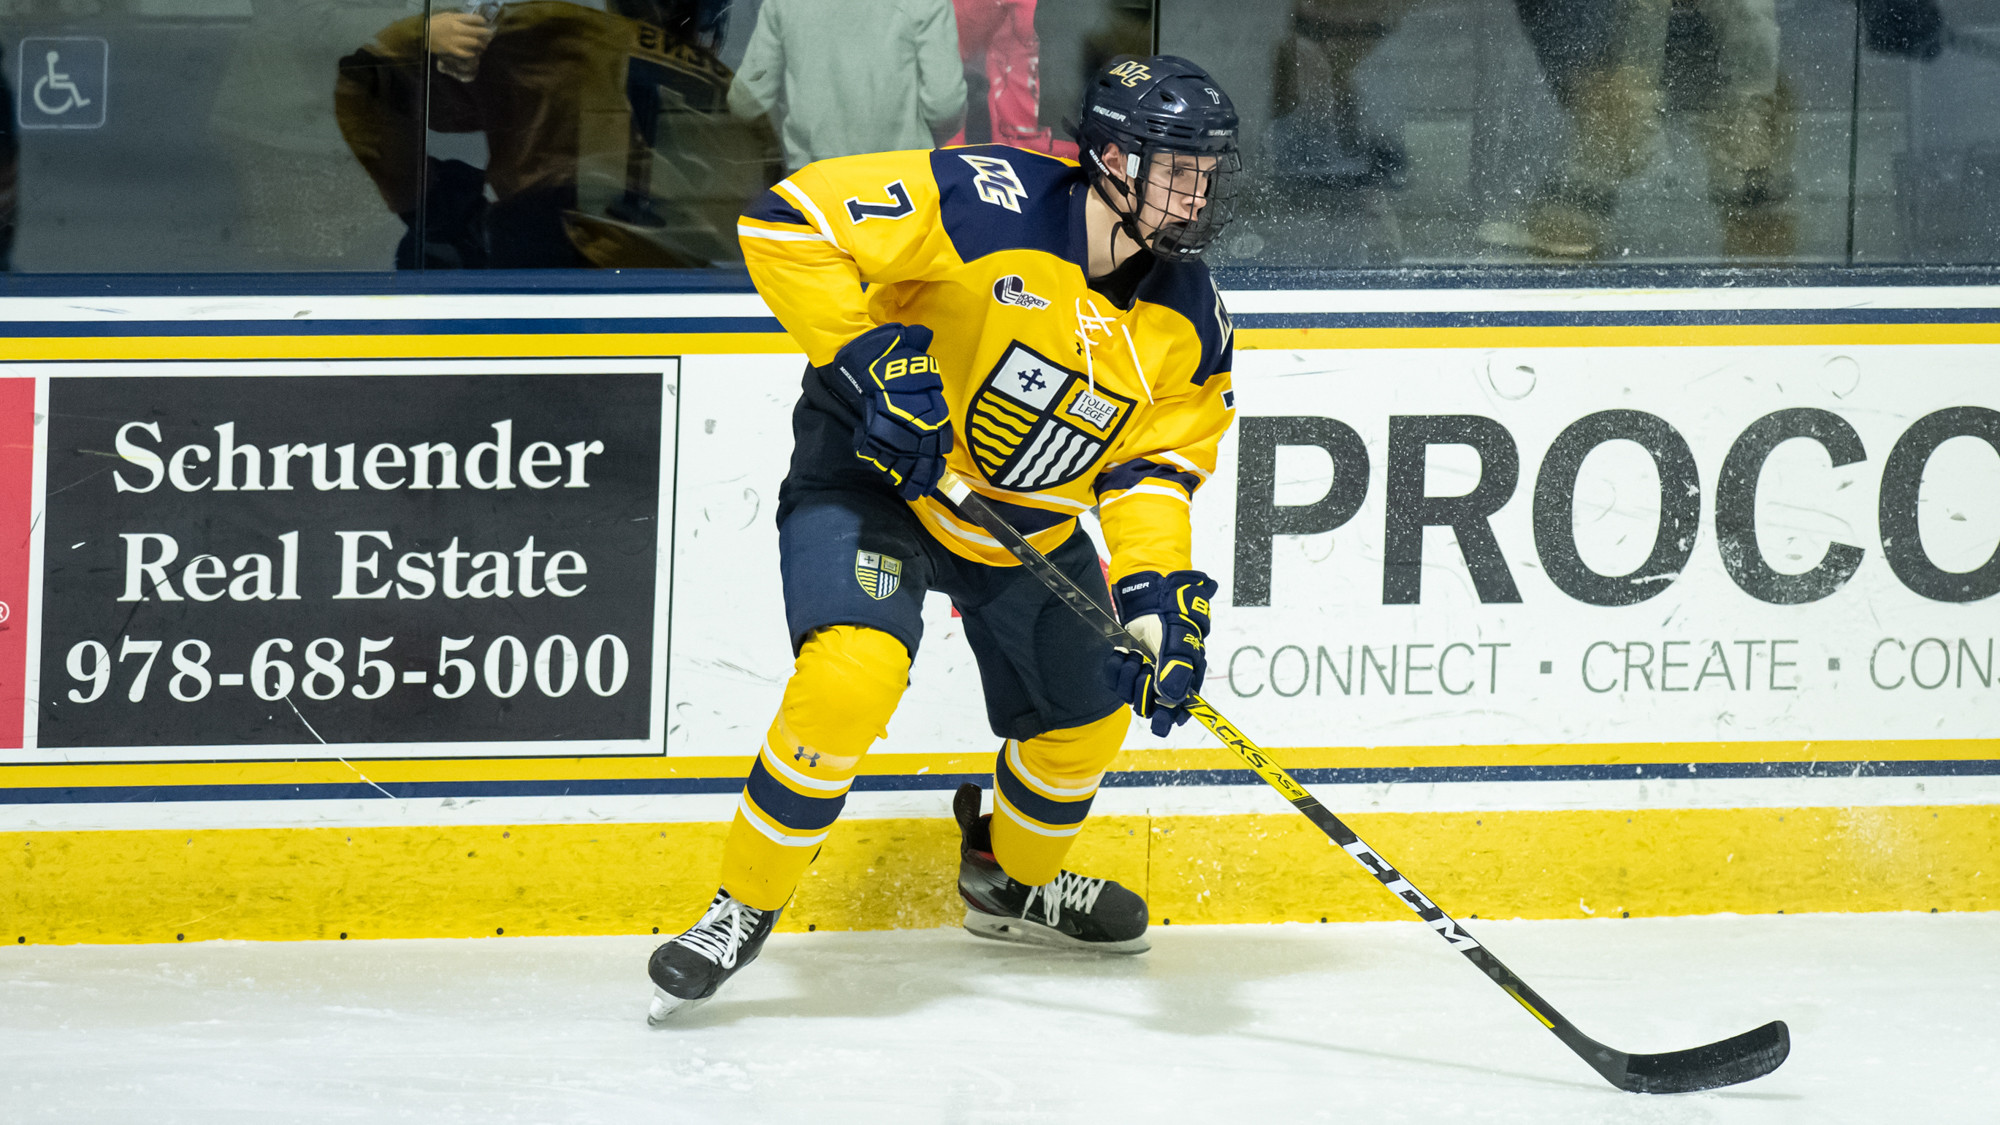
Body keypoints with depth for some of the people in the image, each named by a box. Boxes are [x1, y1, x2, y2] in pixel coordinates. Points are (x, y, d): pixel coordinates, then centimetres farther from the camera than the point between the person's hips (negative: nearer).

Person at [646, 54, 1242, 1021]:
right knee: (853, 673, -28)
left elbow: (1155, 465, -6)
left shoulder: (1188, 323, -9)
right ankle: (746, 905, -12)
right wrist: (868, 355, -32)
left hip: (1026, 518, 7)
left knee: (1086, 712, 16)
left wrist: (1156, 592, -23)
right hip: (869, 470, -7)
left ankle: (1012, 880, 47)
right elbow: (788, 223, -27)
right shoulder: (989, 206, -27)